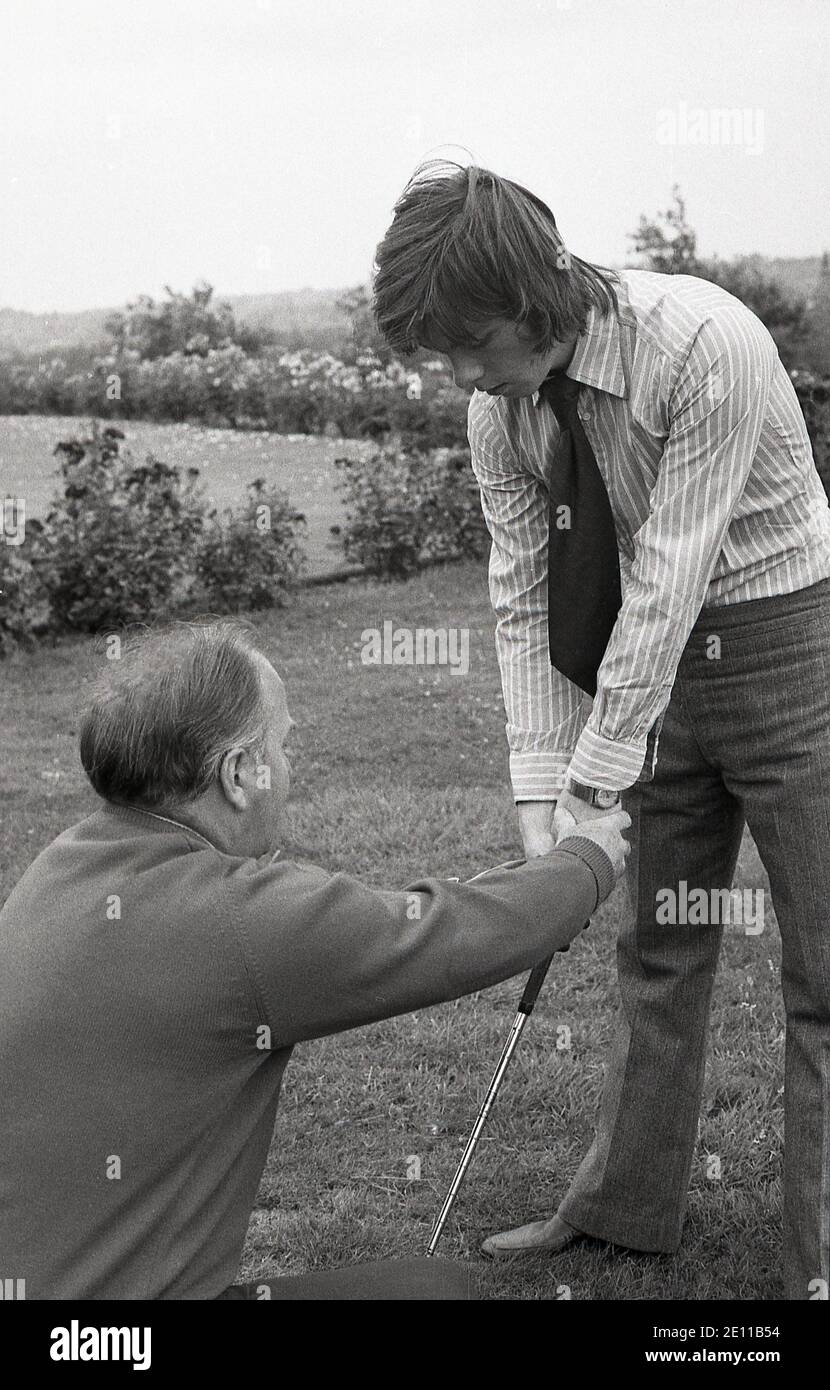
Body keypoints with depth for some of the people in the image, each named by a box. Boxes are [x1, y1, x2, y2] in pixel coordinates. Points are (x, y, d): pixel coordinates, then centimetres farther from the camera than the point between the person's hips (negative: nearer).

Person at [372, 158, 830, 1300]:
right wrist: (541, 786, -11)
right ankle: (628, 1204, 31)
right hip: (657, 662, 6)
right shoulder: (500, 405, -6)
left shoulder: (704, 343, -26)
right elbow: (523, 592, -4)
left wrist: (598, 779, -22)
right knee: (658, 950, 16)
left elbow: (669, 580, -26)